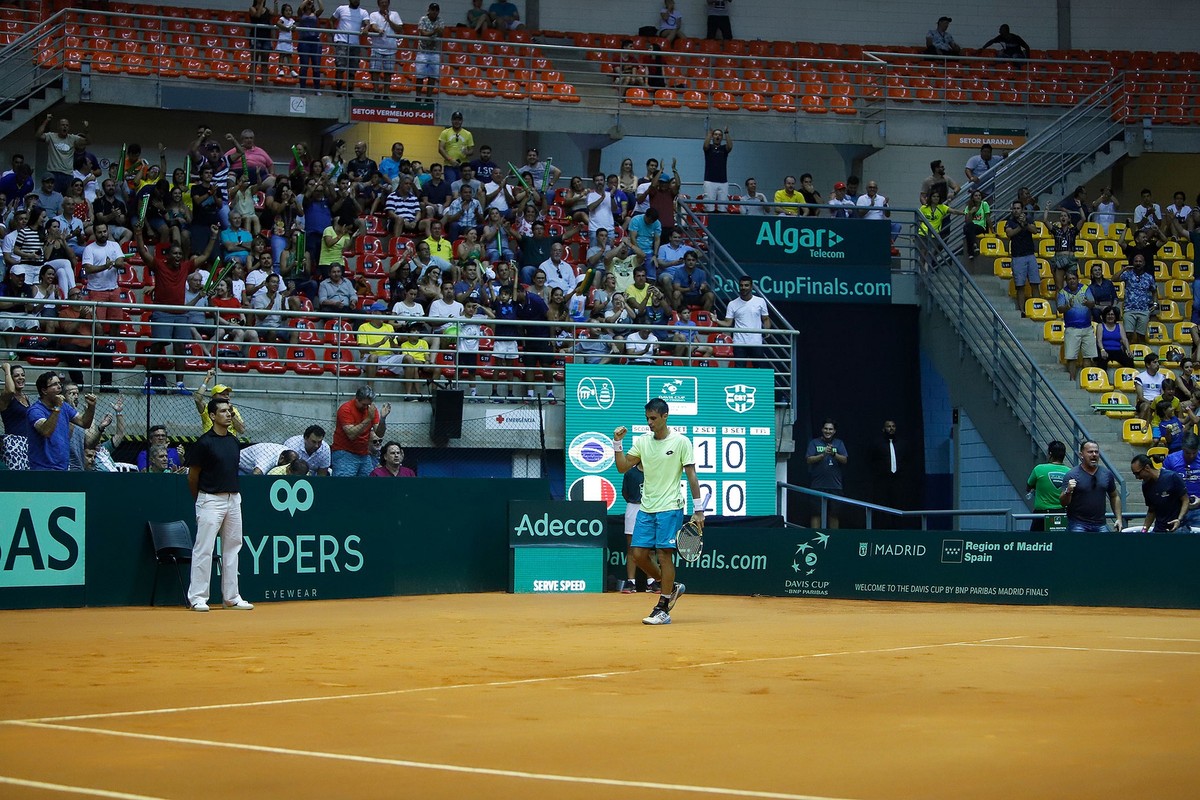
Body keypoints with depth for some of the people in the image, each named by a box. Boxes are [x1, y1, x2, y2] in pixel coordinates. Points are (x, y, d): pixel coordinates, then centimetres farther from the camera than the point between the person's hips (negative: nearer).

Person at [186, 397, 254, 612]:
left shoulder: (233, 441, 11)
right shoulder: (204, 443, -9)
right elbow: (193, 476, -3)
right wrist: (200, 501, 6)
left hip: (234, 498, 7)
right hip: (211, 499, -7)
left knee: (232, 548, 10)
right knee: (204, 549, -7)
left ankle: (231, 596, 16)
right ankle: (197, 597, -4)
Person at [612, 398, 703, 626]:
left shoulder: (681, 442, -5)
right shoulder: (642, 441, 8)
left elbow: (691, 476, -4)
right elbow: (622, 467, 6)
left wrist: (698, 509, -8)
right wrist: (618, 444, -7)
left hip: (669, 508, -5)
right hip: (646, 508, 6)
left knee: (664, 555, -7)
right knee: (639, 554, 2)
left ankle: (663, 609, -2)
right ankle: (672, 588, 23)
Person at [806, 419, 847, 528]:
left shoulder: (839, 443, 10)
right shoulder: (814, 443, 6)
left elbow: (844, 460, -1)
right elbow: (809, 460, -4)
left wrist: (834, 454, -19)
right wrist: (823, 454, -19)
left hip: (835, 485, 2)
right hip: (818, 485, -2)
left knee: (834, 514, 6)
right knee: (816, 513, -4)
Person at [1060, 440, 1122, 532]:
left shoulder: (1107, 474, 7)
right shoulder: (1072, 475, -6)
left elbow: (1114, 497, 18)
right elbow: (1063, 502, -9)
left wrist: (1119, 518, 9)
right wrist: (1068, 491, -30)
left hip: (1099, 525, 4)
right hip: (1078, 524, -4)